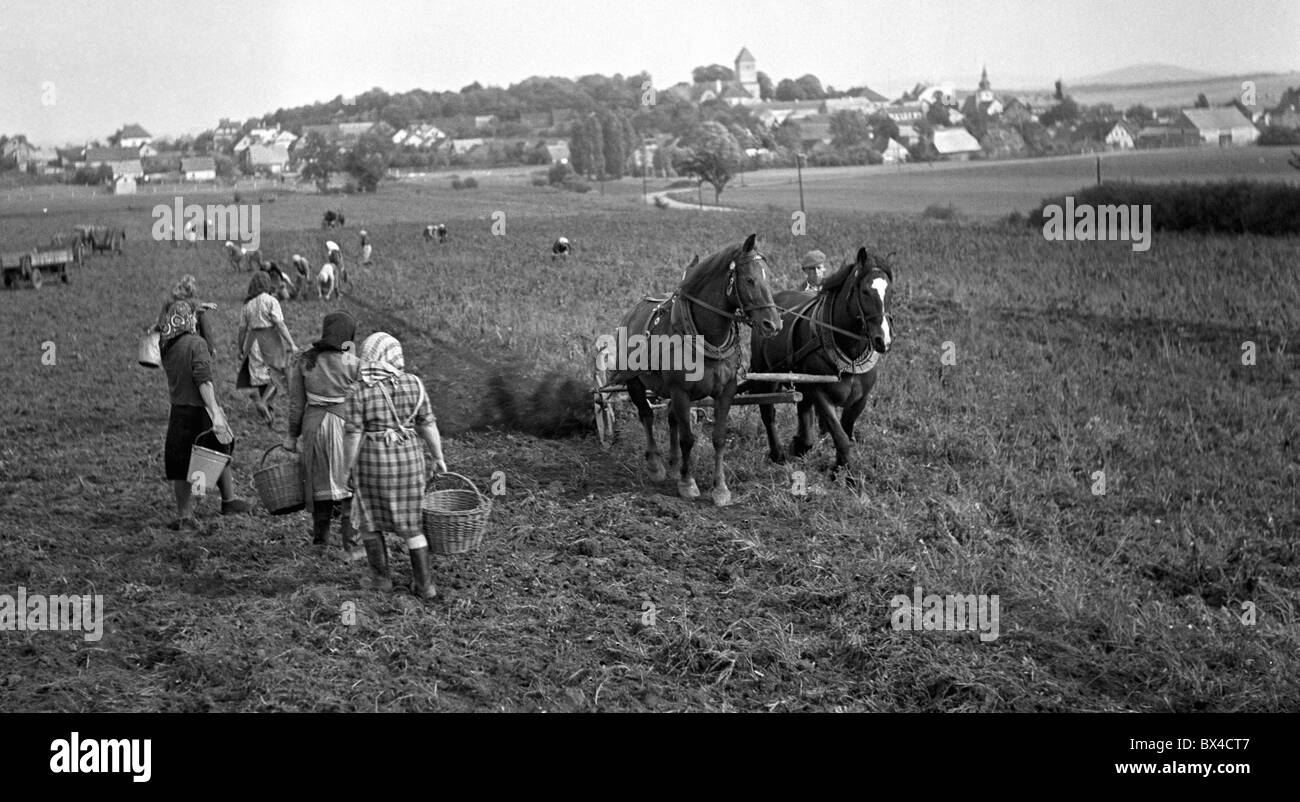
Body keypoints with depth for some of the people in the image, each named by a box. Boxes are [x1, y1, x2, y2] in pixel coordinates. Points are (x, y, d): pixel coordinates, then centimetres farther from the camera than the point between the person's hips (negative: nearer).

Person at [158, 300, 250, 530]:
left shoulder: (166, 347, 3)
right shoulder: (196, 344, -17)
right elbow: (203, 380, -24)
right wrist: (215, 412, -27)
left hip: (178, 411, 6)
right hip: (199, 410, -6)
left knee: (180, 466, 10)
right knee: (221, 454, 16)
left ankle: (183, 515, 13)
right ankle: (228, 500, 31)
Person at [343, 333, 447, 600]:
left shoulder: (360, 393, -12)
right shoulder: (413, 385, -6)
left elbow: (352, 436, -11)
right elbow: (429, 426, -1)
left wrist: (348, 471, -1)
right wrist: (439, 457, 10)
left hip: (373, 463, -2)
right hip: (408, 461, 2)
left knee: (371, 520, 18)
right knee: (411, 523, 14)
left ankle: (381, 577, 22)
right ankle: (424, 584, 12)